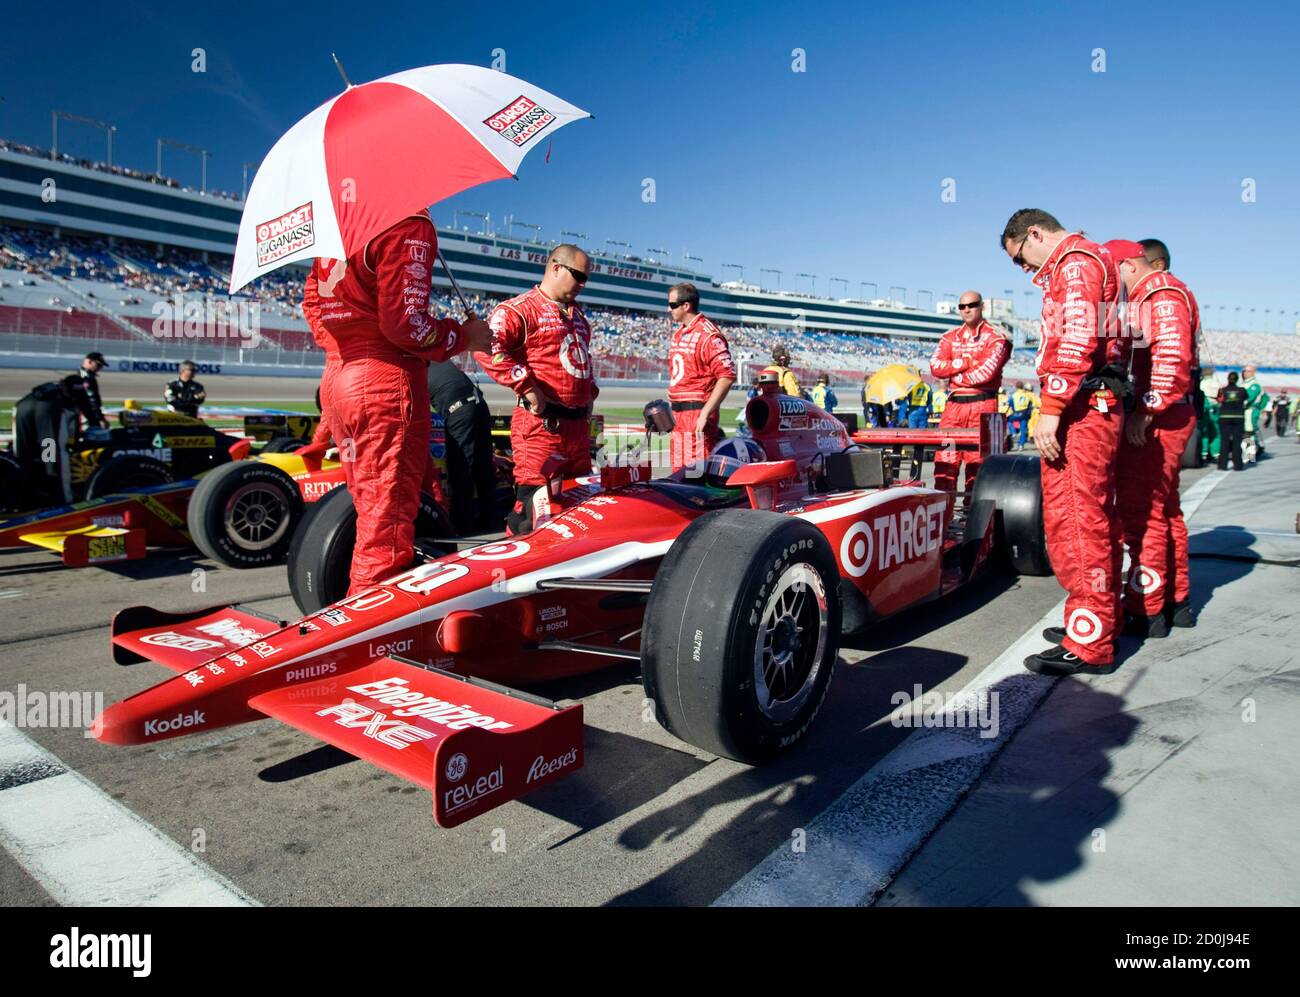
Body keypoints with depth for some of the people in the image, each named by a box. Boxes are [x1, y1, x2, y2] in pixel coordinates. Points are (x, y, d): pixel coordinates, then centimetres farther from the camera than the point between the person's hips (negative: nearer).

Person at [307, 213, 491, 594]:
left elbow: (313, 304, 20)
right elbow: (405, 323, -18)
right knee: (388, 521, -3)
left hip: (337, 381, 9)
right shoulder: (411, 225, -12)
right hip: (387, 383, -9)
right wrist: (465, 335, -4)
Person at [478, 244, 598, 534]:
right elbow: (488, 346, -20)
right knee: (534, 504, -8)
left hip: (579, 423, 9)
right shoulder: (520, 308, -7)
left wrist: (590, 392, 19)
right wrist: (526, 386, -21)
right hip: (541, 423, -8)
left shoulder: (577, 315, 21)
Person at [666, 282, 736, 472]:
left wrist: (705, 414, -22)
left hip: (698, 412, -9)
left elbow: (728, 375, -20)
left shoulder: (708, 335, -13)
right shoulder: (678, 334, 16)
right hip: (677, 413, 9)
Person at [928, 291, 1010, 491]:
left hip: (983, 404, -4)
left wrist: (954, 376, -1)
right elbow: (936, 366, 2)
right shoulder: (951, 337, 17)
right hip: (954, 404, 4)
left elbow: (987, 371, -11)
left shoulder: (995, 336, 3)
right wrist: (968, 363, -6)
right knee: (944, 458, -4)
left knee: (977, 461, -6)